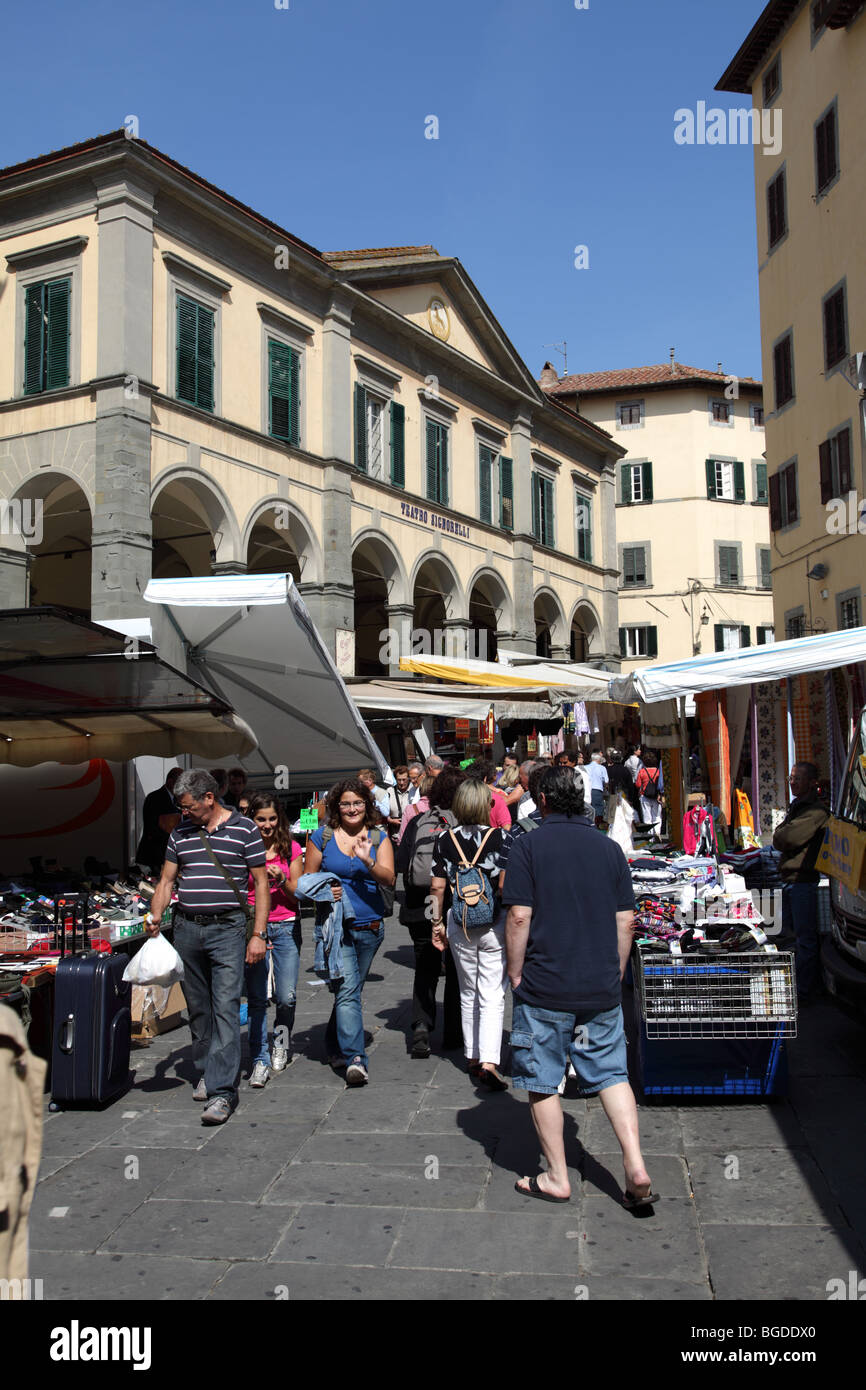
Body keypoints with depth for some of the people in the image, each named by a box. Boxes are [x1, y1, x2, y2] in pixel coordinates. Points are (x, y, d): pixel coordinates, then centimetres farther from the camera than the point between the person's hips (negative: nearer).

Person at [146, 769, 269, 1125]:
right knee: (198, 1008, 13)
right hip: (186, 929, 5)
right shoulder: (181, 833, 11)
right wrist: (155, 916, -2)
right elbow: (167, 880, 15)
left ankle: (222, 1090, -11)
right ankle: (206, 1072, 29)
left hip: (228, 928, -5)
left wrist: (259, 934, -7)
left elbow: (261, 883, -1)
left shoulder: (244, 829, -2)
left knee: (226, 1008, -10)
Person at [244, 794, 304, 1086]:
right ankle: (260, 1060, 9)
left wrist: (281, 879, -13)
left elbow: (297, 895, 6)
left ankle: (281, 1041, 26)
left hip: (286, 927, 1)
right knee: (256, 998, -2)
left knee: (287, 996, -3)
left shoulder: (291, 849, 5)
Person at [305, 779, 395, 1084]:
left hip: (370, 927, 3)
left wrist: (368, 861, -27)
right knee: (347, 989, -15)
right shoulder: (321, 837, 1)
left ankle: (335, 1047, 35)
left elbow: (389, 880, -8)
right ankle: (355, 1059, -17)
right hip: (336, 927, -3)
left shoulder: (379, 837, 3)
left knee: (350, 990, 15)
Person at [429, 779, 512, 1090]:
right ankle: (489, 1062, -11)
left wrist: (437, 923, 10)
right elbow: (506, 885, -13)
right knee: (492, 995, 0)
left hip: (459, 925, 3)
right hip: (494, 924, -3)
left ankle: (472, 1057, 26)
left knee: (468, 993, 18)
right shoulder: (501, 837, -10)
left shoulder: (445, 840, -2)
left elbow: (437, 887, 0)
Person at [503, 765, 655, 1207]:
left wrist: (515, 974, -2)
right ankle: (636, 1168, 6)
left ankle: (557, 1178, 18)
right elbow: (625, 920, 6)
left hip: (544, 988, -4)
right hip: (602, 988, 4)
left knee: (543, 1084, 9)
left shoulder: (528, 846, -7)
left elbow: (519, 917, -13)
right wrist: (614, 975, 16)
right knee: (612, 1074, 15)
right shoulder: (609, 848, 5)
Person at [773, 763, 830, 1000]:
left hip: (803, 880, -10)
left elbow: (783, 839, -21)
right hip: (789, 880, 10)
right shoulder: (797, 807, 17)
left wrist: (781, 830, -1)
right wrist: (783, 834, -2)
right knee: (790, 933, 17)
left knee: (804, 937, -3)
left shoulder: (816, 811, -15)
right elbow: (779, 841, 18)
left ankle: (804, 990, 4)